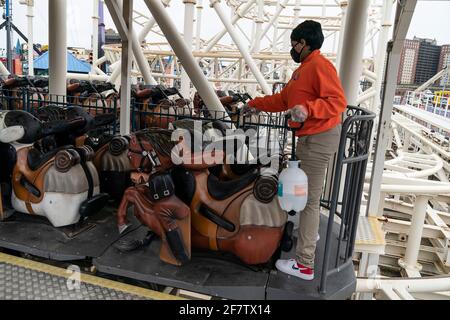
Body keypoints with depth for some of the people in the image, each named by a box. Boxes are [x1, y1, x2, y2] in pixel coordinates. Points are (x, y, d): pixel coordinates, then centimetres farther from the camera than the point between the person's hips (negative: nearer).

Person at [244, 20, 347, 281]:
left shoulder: (320, 65, -13)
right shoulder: (303, 69, 20)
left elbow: (338, 101, -22)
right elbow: (283, 100, 26)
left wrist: (308, 109, -35)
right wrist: (256, 104, 28)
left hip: (320, 138, -10)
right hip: (309, 137, 10)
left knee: (309, 199, -6)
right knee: (308, 193, 22)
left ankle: (305, 264, 2)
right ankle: (310, 232, 44)